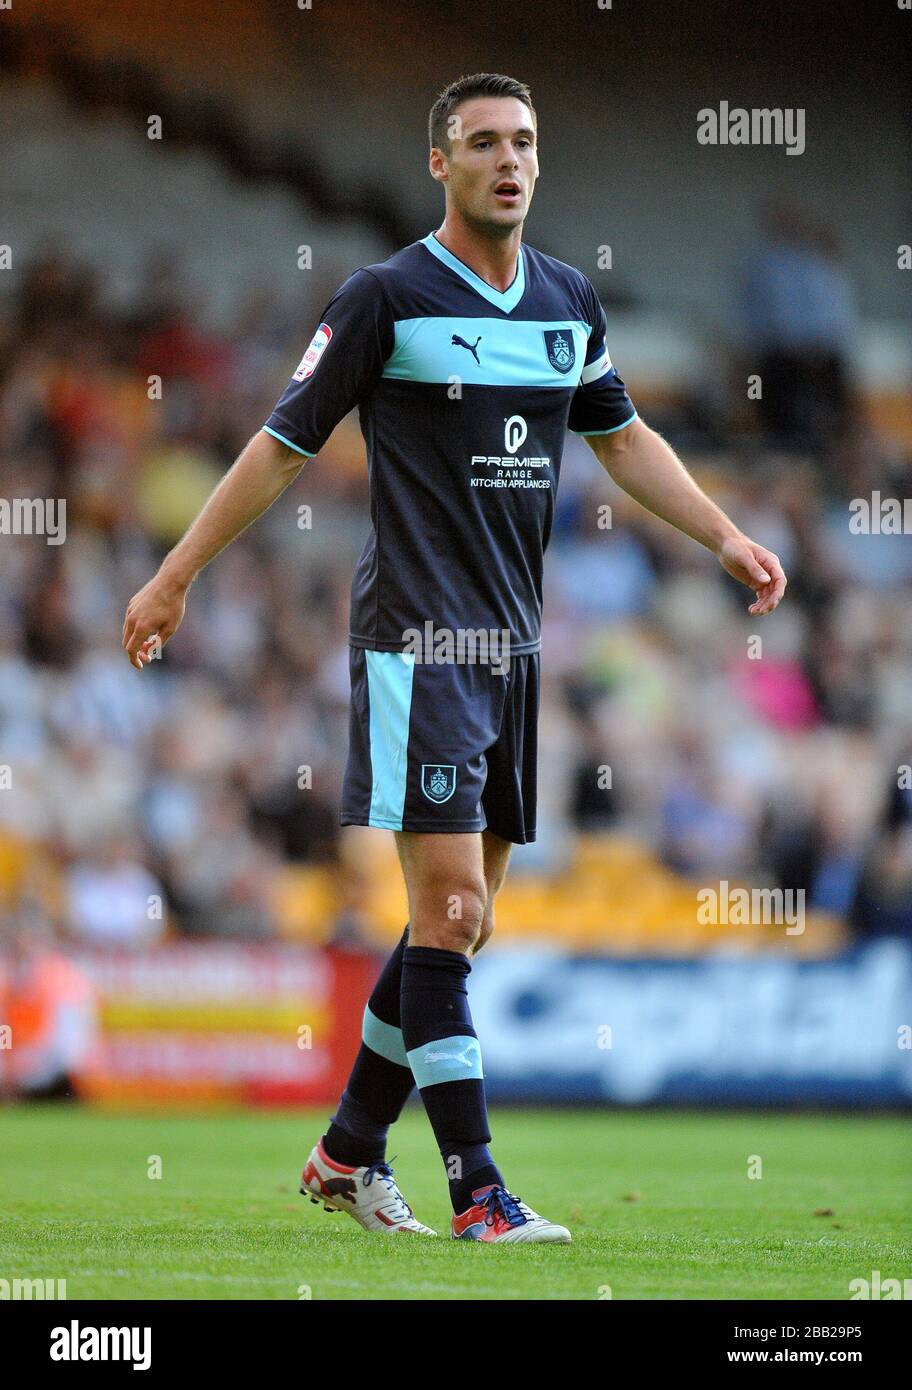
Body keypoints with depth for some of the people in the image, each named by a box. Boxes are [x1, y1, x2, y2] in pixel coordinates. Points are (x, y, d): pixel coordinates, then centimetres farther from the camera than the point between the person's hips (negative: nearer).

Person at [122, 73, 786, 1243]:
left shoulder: (568, 301, 11)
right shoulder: (386, 298, -7)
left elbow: (622, 437, 25)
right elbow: (284, 442, -2)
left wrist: (725, 538, 16)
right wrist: (174, 576, -1)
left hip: (511, 641, 7)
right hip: (416, 639, -7)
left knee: (463, 919, 10)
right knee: (448, 906, -12)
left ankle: (348, 1150, 22)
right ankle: (476, 1193, -11)